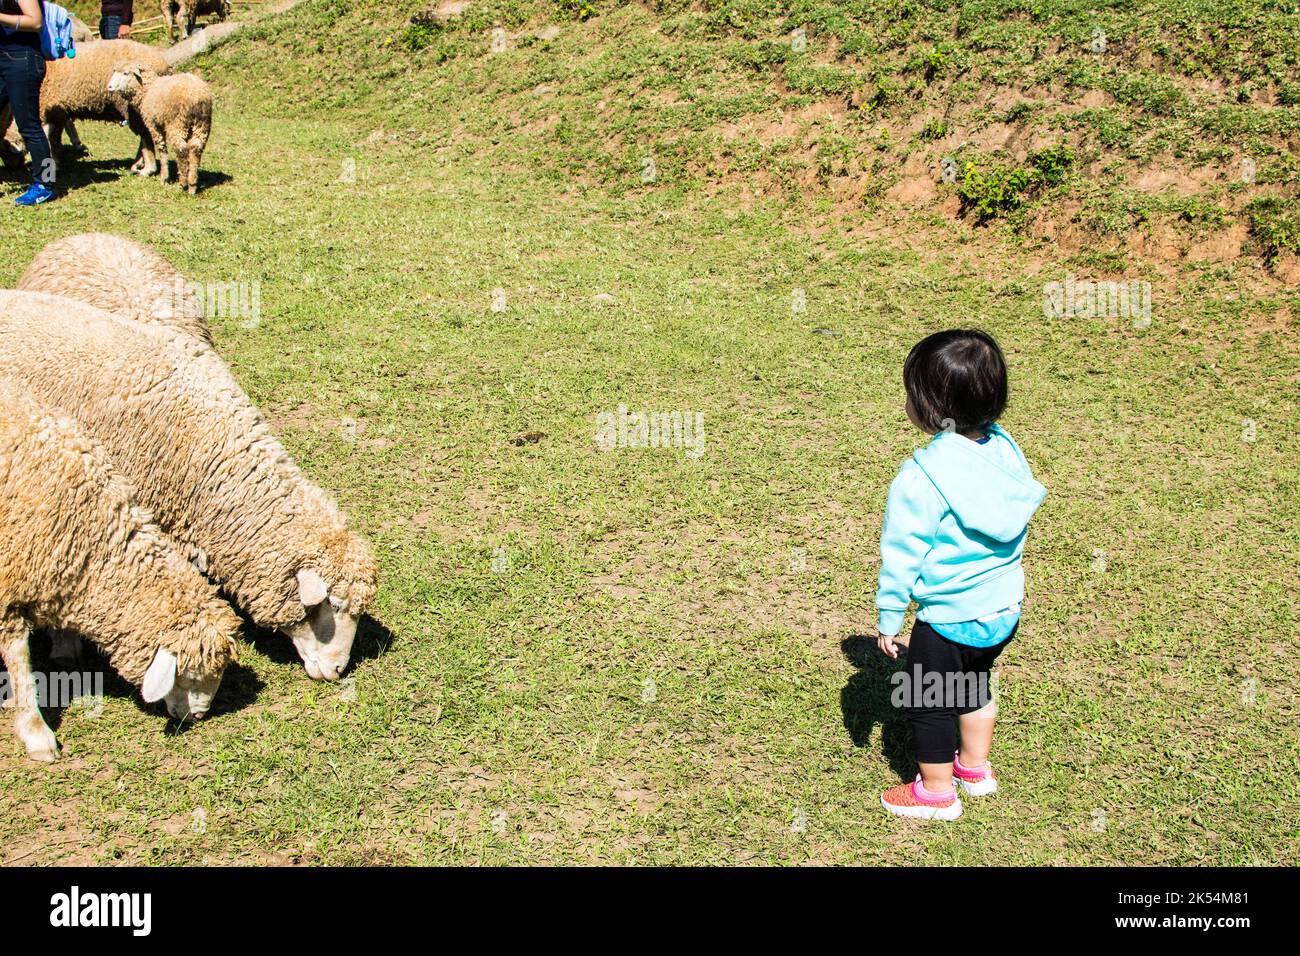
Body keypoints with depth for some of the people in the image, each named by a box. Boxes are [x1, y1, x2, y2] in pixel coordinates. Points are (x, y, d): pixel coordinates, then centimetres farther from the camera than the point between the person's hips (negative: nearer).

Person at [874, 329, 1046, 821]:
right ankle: (975, 767, 45)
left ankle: (936, 791, 30)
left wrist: (889, 617, -7)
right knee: (973, 685, 29)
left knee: (926, 702, 14)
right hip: (1006, 609, 7)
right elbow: (1016, 525, 7)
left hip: (949, 619, -7)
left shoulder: (921, 477, -26)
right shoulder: (1005, 449, -7)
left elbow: (903, 553, -19)